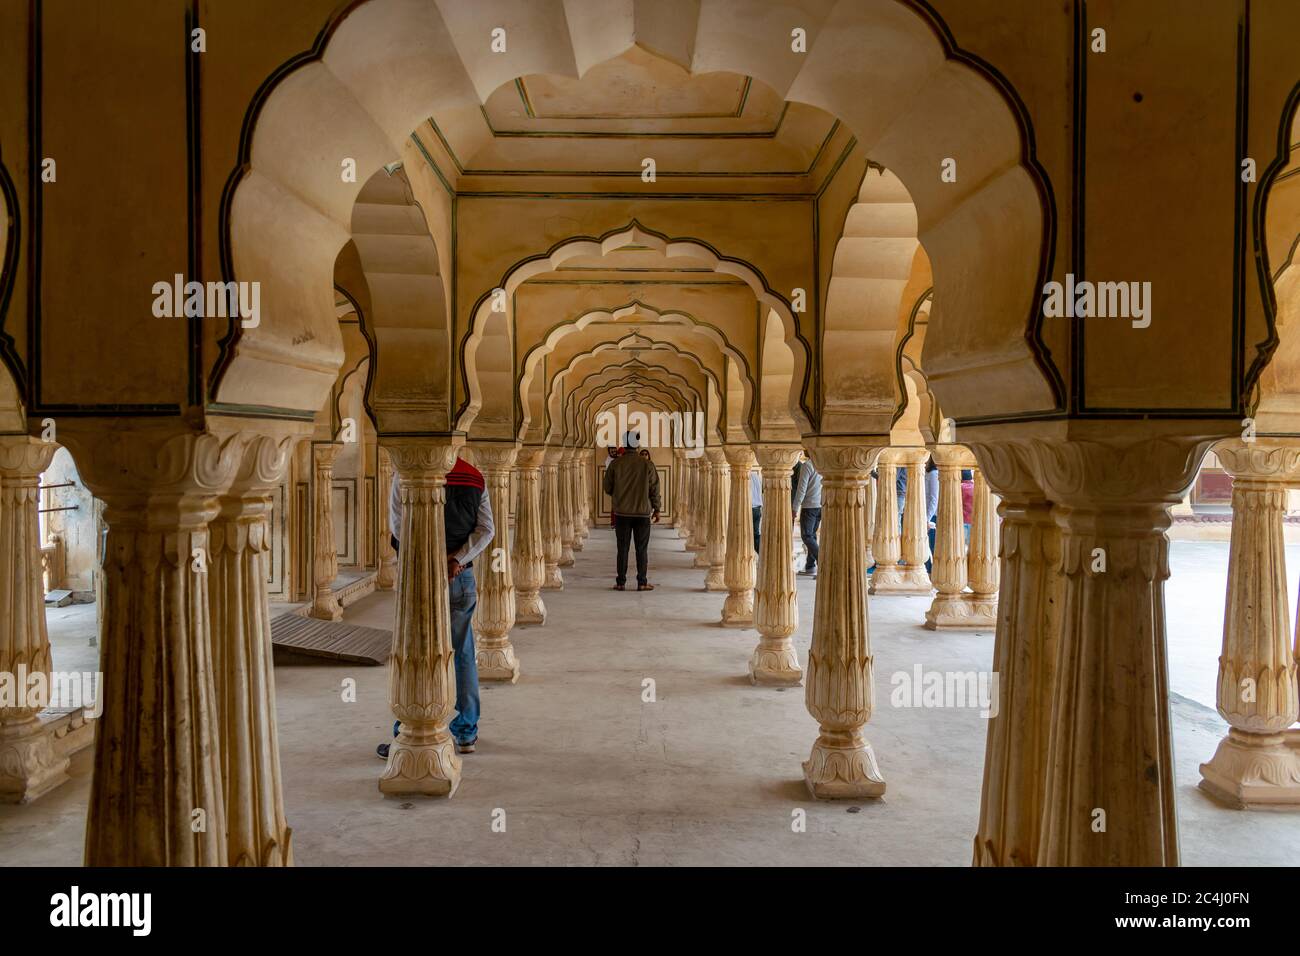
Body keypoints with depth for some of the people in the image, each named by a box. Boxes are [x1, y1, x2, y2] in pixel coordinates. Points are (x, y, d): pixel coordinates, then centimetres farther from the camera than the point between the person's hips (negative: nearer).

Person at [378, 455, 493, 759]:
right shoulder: (475, 477, 4)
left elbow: (399, 526, -12)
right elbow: (486, 529, -2)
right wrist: (454, 561, -11)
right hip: (461, 577, 4)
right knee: (463, 655, 14)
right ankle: (466, 733, 22)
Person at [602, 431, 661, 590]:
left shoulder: (615, 464, -4)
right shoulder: (648, 464, -4)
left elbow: (607, 487, 4)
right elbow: (654, 489, -1)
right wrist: (657, 509, 10)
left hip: (622, 512, 1)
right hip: (643, 512, -1)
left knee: (622, 548, 6)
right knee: (642, 549, 5)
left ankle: (621, 582, 7)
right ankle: (642, 582, 5)